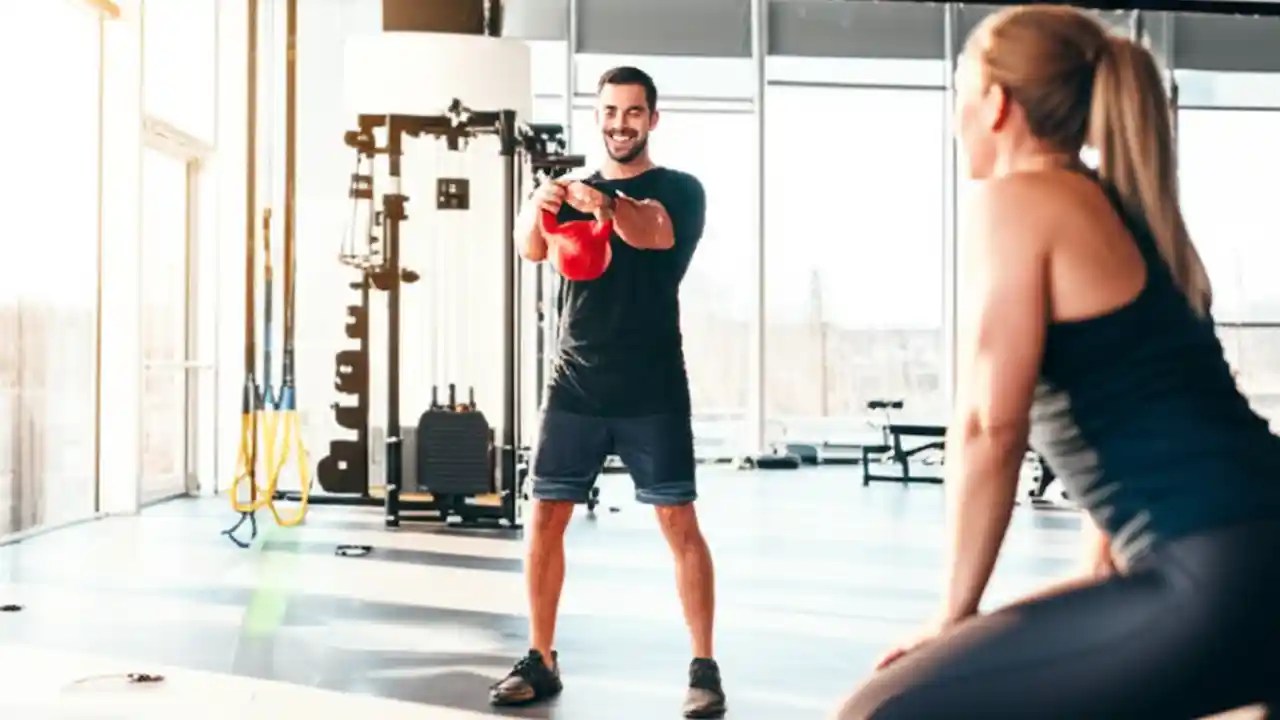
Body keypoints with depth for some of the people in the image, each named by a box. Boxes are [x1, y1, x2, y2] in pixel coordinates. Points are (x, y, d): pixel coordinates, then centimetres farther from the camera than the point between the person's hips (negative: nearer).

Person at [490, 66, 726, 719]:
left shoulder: (680, 189, 1)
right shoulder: (572, 190, 11)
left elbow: (653, 231, -23)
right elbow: (531, 247, -10)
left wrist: (606, 204, -45)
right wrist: (537, 204, -34)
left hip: (652, 388, -3)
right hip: (575, 384, 3)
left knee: (679, 521, -6)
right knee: (546, 517, 2)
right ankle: (541, 661, 14)